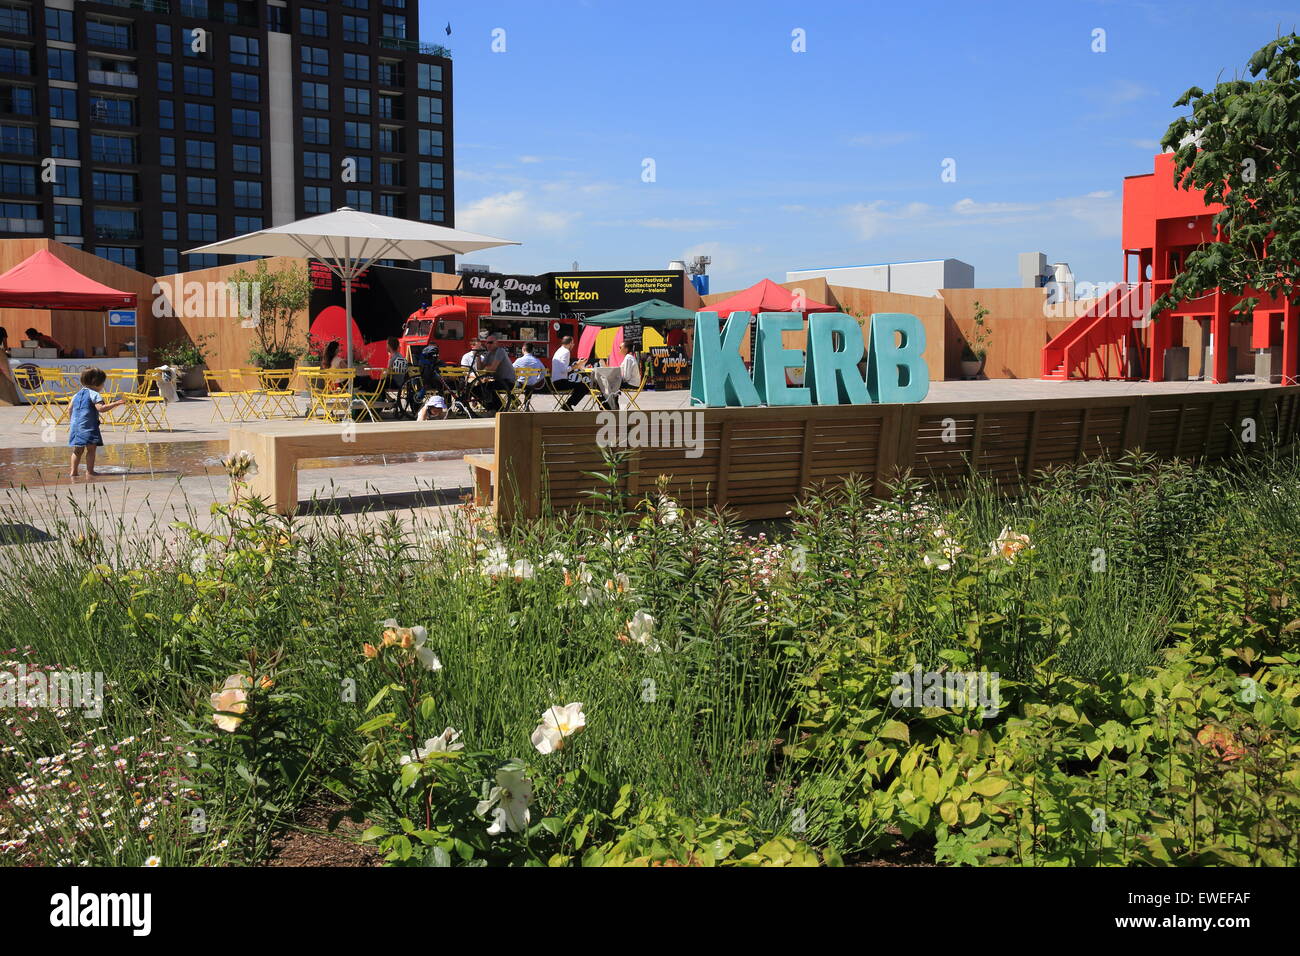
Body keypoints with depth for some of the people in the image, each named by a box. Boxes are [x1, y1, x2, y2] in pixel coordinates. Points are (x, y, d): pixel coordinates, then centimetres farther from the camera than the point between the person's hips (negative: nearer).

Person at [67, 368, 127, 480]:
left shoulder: (77, 394, 16)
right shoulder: (94, 394, -8)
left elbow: (69, 409, 18)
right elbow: (101, 408, -21)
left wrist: (71, 422, 28)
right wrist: (116, 403, -21)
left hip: (75, 425, 8)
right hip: (88, 426, -8)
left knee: (78, 450, 16)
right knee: (91, 448, -3)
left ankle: (73, 471, 18)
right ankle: (90, 471, -5)